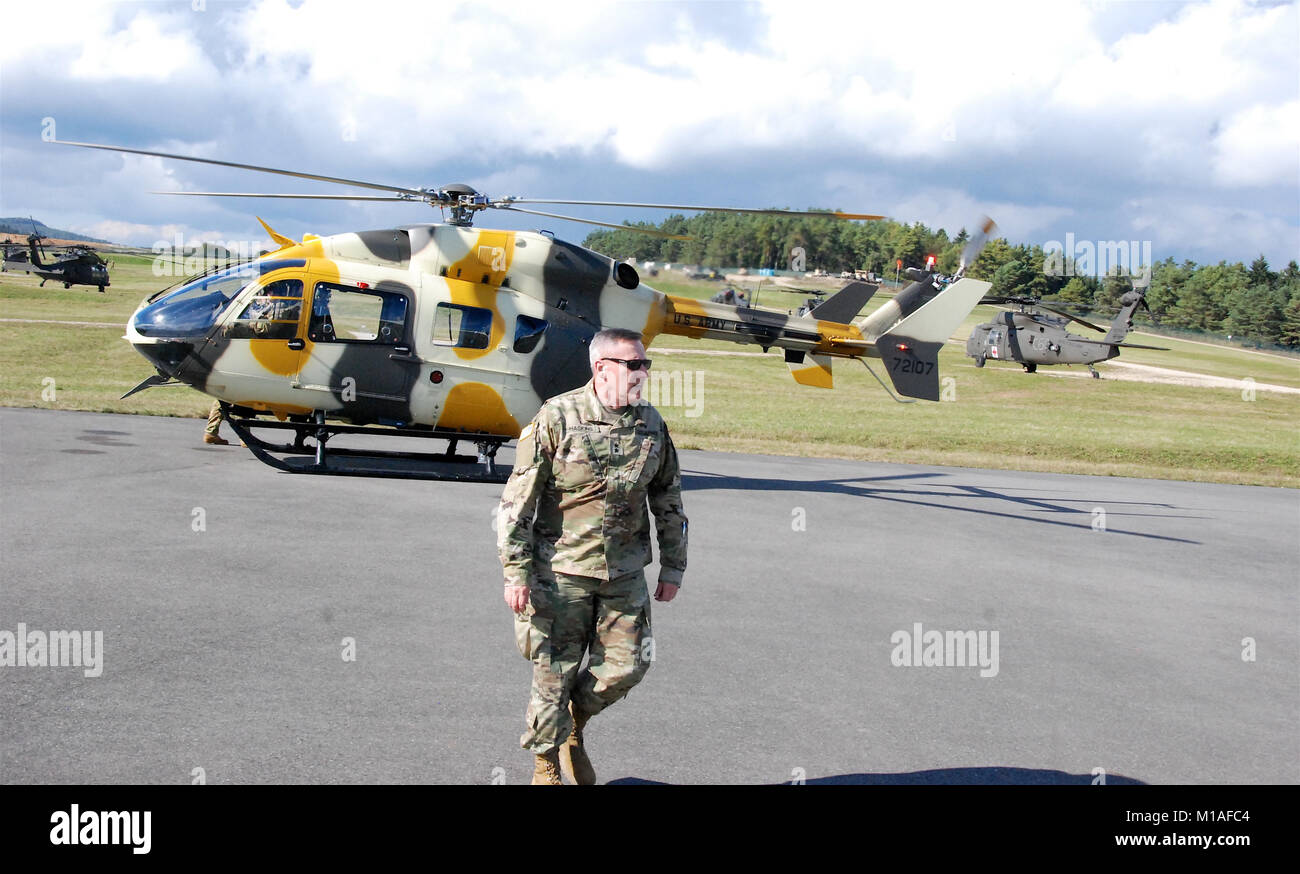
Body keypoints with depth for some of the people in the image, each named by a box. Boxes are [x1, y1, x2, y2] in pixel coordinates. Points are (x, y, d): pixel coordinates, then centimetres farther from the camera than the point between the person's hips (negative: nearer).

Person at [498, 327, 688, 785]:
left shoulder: (651, 424, 4)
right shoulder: (556, 419, -11)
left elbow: (668, 501, 14)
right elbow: (518, 501, -10)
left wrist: (673, 568, 14)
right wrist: (516, 572, -13)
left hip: (625, 573, 4)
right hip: (561, 570, -4)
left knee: (626, 666, 4)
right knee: (555, 671, 4)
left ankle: (574, 728, 32)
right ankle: (545, 763, 24)